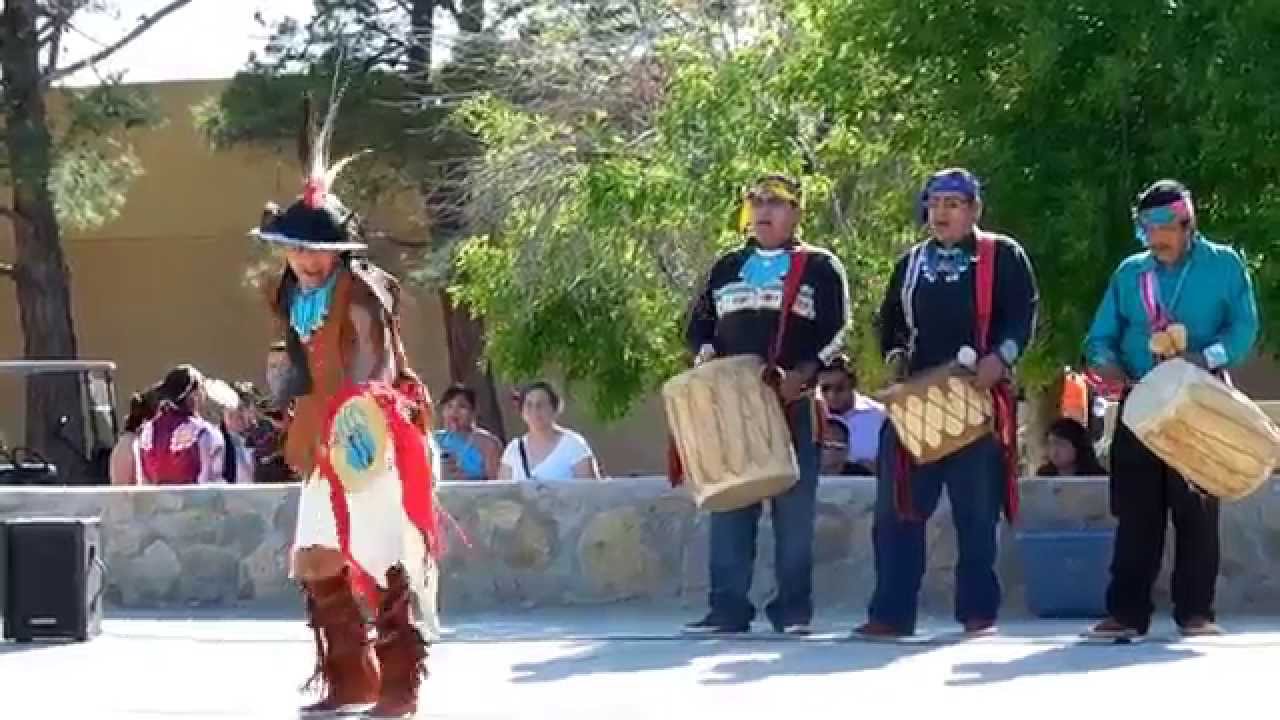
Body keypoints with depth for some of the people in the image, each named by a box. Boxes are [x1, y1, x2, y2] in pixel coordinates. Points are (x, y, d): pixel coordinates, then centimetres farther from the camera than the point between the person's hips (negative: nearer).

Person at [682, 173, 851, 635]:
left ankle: (792, 608, 3)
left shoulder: (821, 267, 5)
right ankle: (728, 607, 3)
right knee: (729, 506, 1)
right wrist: (705, 356, -2)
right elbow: (699, 325, 19)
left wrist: (802, 375, -16)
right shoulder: (726, 267, 17)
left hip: (795, 406, -3)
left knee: (793, 509, -2)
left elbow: (836, 334, -3)